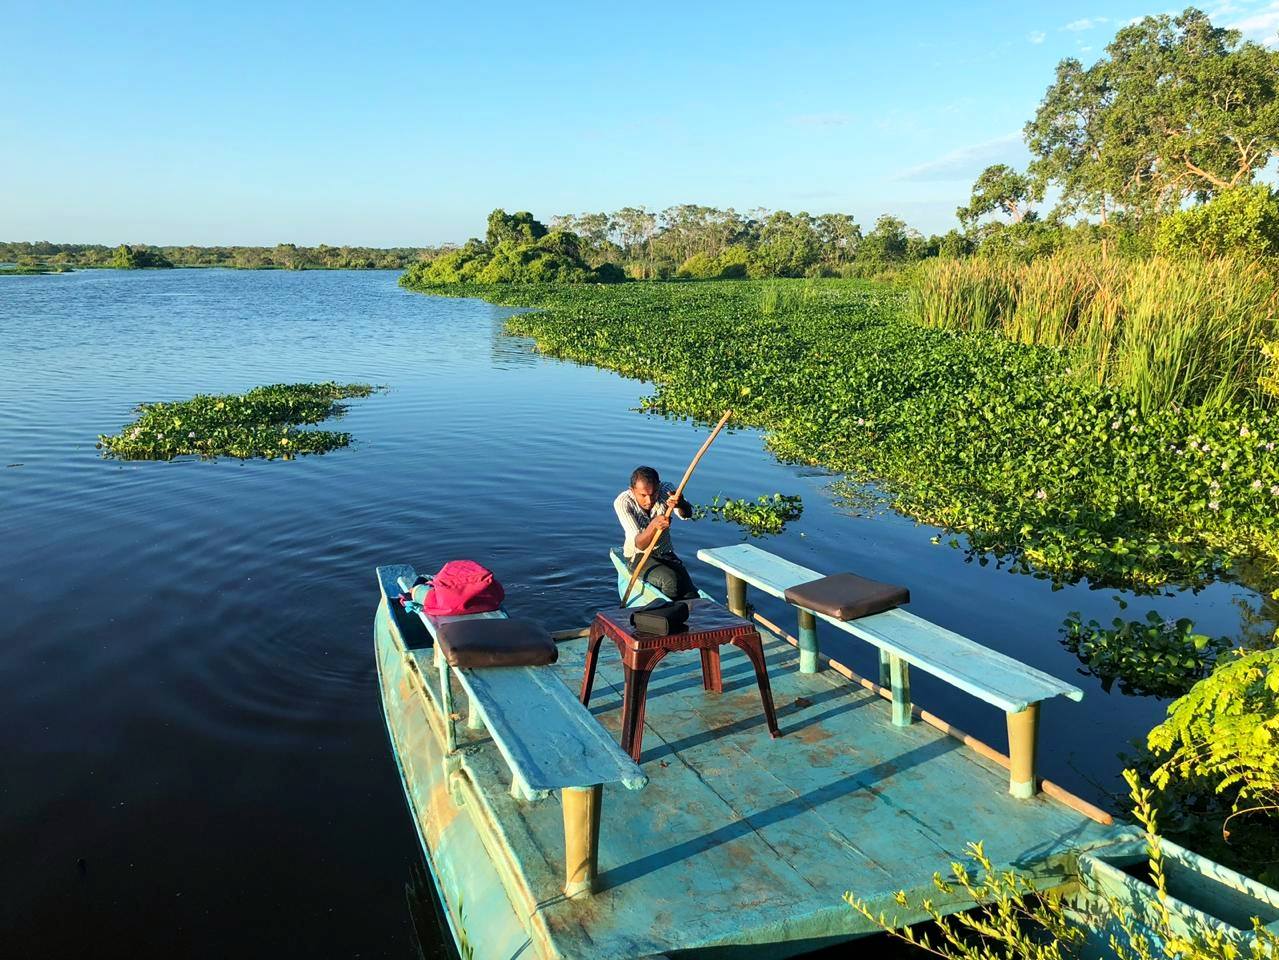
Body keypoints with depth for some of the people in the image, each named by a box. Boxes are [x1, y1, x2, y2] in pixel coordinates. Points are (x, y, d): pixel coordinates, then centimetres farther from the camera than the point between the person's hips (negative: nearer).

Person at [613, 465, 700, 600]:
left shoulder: (665, 490, -12)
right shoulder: (623, 502, -20)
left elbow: (687, 514, -31)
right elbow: (639, 545, -28)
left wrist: (680, 504, -55)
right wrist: (653, 525, -48)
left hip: (666, 554, 3)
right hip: (639, 556, -3)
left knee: (691, 596, -16)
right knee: (670, 580, -29)